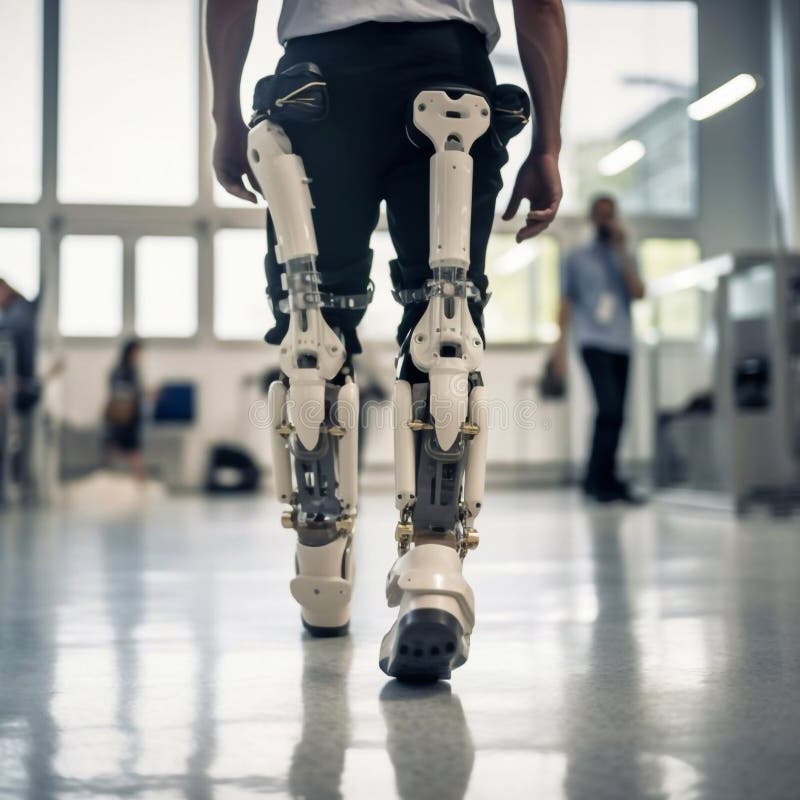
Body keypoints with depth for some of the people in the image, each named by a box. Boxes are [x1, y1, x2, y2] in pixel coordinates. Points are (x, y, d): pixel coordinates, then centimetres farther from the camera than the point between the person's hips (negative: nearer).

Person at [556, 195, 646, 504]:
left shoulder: (625, 257, 16)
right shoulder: (576, 259, 10)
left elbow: (638, 293, 0)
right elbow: (566, 302, 10)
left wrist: (622, 250, -3)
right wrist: (561, 342, 2)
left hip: (622, 344, 4)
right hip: (593, 342, -4)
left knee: (614, 414, 2)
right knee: (610, 408, -18)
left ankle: (599, 480, 11)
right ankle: (603, 479, -10)